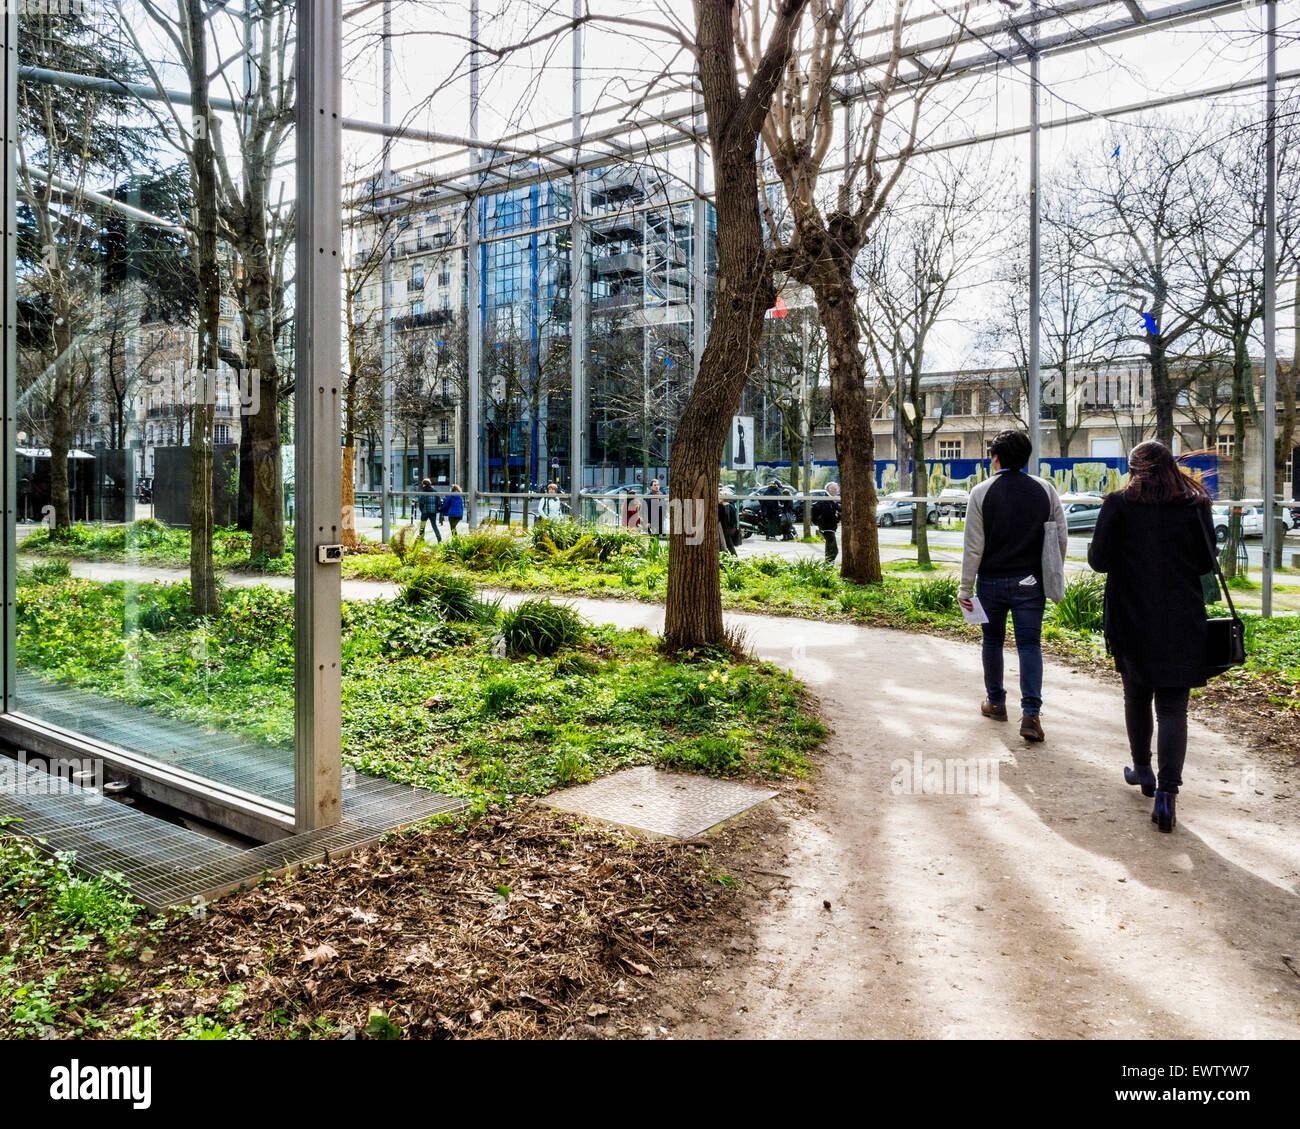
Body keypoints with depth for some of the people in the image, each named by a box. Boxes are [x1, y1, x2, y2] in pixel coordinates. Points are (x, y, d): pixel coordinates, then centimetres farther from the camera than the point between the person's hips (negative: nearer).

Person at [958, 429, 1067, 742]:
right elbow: (1061, 538, 4)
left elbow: (973, 546, -7)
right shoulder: (1045, 489, 0)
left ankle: (996, 702, 28)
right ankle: (1031, 714, -7)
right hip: (1030, 581, 1)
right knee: (1030, 644, 3)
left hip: (991, 580, -1)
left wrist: (966, 587, -2)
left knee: (993, 641, 15)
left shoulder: (982, 492, -7)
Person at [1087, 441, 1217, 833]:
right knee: (1173, 707, 2)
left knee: (1137, 696, 20)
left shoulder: (1118, 505, -7)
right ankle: (1166, 793, -7)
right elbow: (1206, 563, 4)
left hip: (1132, 620, 0)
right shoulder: (1194, 505, -2)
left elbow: (1099, 560, -8)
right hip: (1183, 622, 0)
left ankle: (1143, 770, 34)